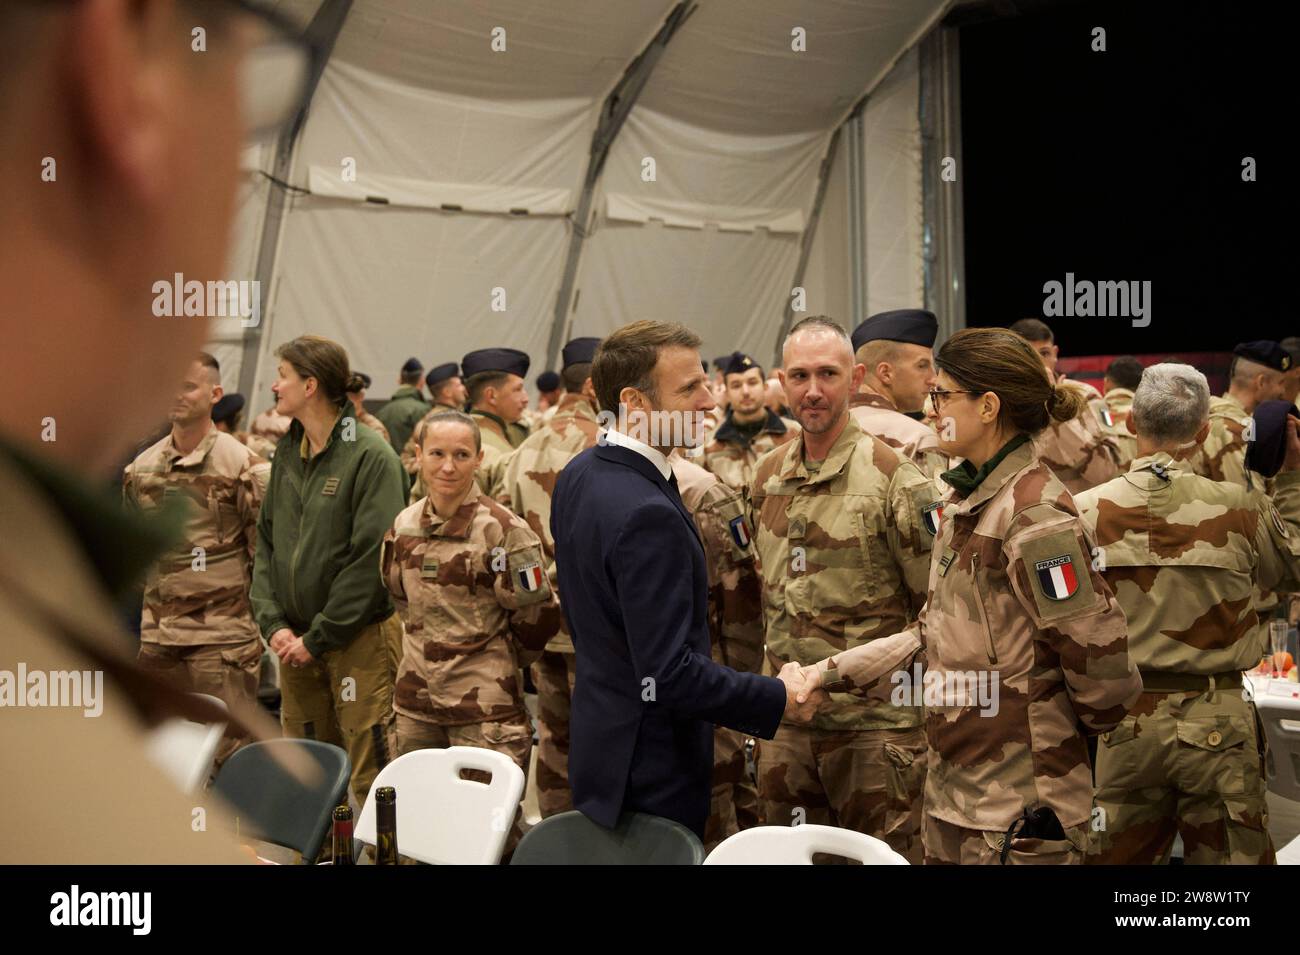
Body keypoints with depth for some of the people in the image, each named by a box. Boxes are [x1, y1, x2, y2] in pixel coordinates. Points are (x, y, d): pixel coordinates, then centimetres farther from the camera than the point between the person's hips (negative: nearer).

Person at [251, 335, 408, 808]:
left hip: (359, 639, -7)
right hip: (295, 641, 7)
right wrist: (273, 623, -1)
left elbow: (372, 558, -16)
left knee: (370, 777, -5)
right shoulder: (287, 453, 11)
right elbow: (266, 542, 13)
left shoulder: (371, 456, -11)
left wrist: (318, 637, -14)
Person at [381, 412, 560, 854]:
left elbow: (536, 614, -7)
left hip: (485, 706, -6)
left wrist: (498, 661, 6)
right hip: (417, 697, 6)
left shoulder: (502, 531, -13)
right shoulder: (404, 526, 6)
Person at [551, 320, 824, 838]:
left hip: (598, 742, 10)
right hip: (652, 771, -10)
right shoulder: (647, 515, -28)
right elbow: (670, 674, -29)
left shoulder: (578, 475, 2)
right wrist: (780, 697, -18)